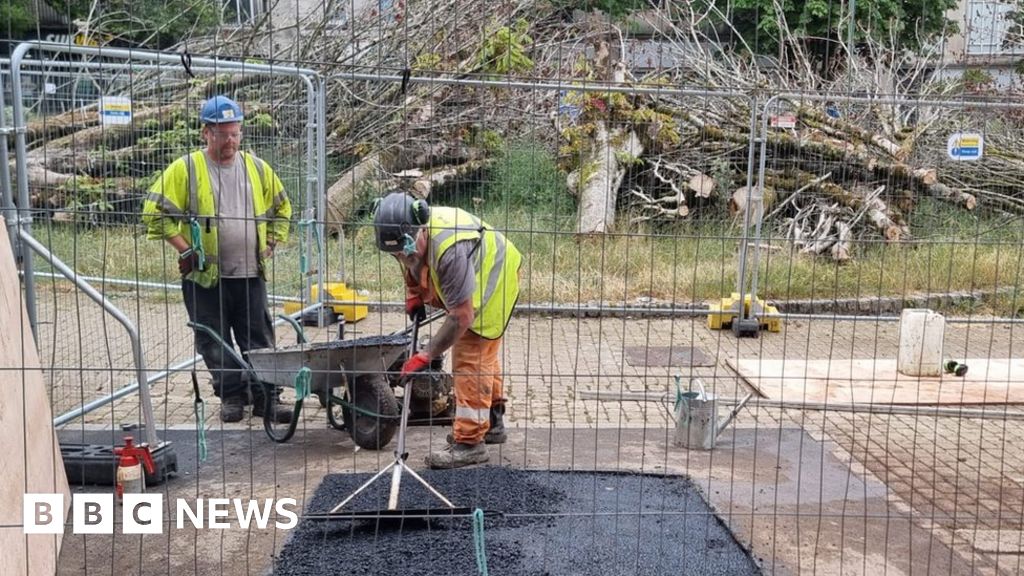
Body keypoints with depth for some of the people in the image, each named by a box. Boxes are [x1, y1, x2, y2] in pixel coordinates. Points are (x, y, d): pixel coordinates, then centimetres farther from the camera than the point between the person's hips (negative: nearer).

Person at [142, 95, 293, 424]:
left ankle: (265, 398, 14)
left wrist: (271, 244, 11)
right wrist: (185, 251, -8)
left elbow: (281, 208, 21)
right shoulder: (185, 169, -5)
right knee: (215, 342, 7)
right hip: (205, 276, -2)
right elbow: (156, 212, -6)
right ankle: (232, 396, 21)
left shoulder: (257, 168, 7)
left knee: (259, 340, 5)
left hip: (250, 274, 2)